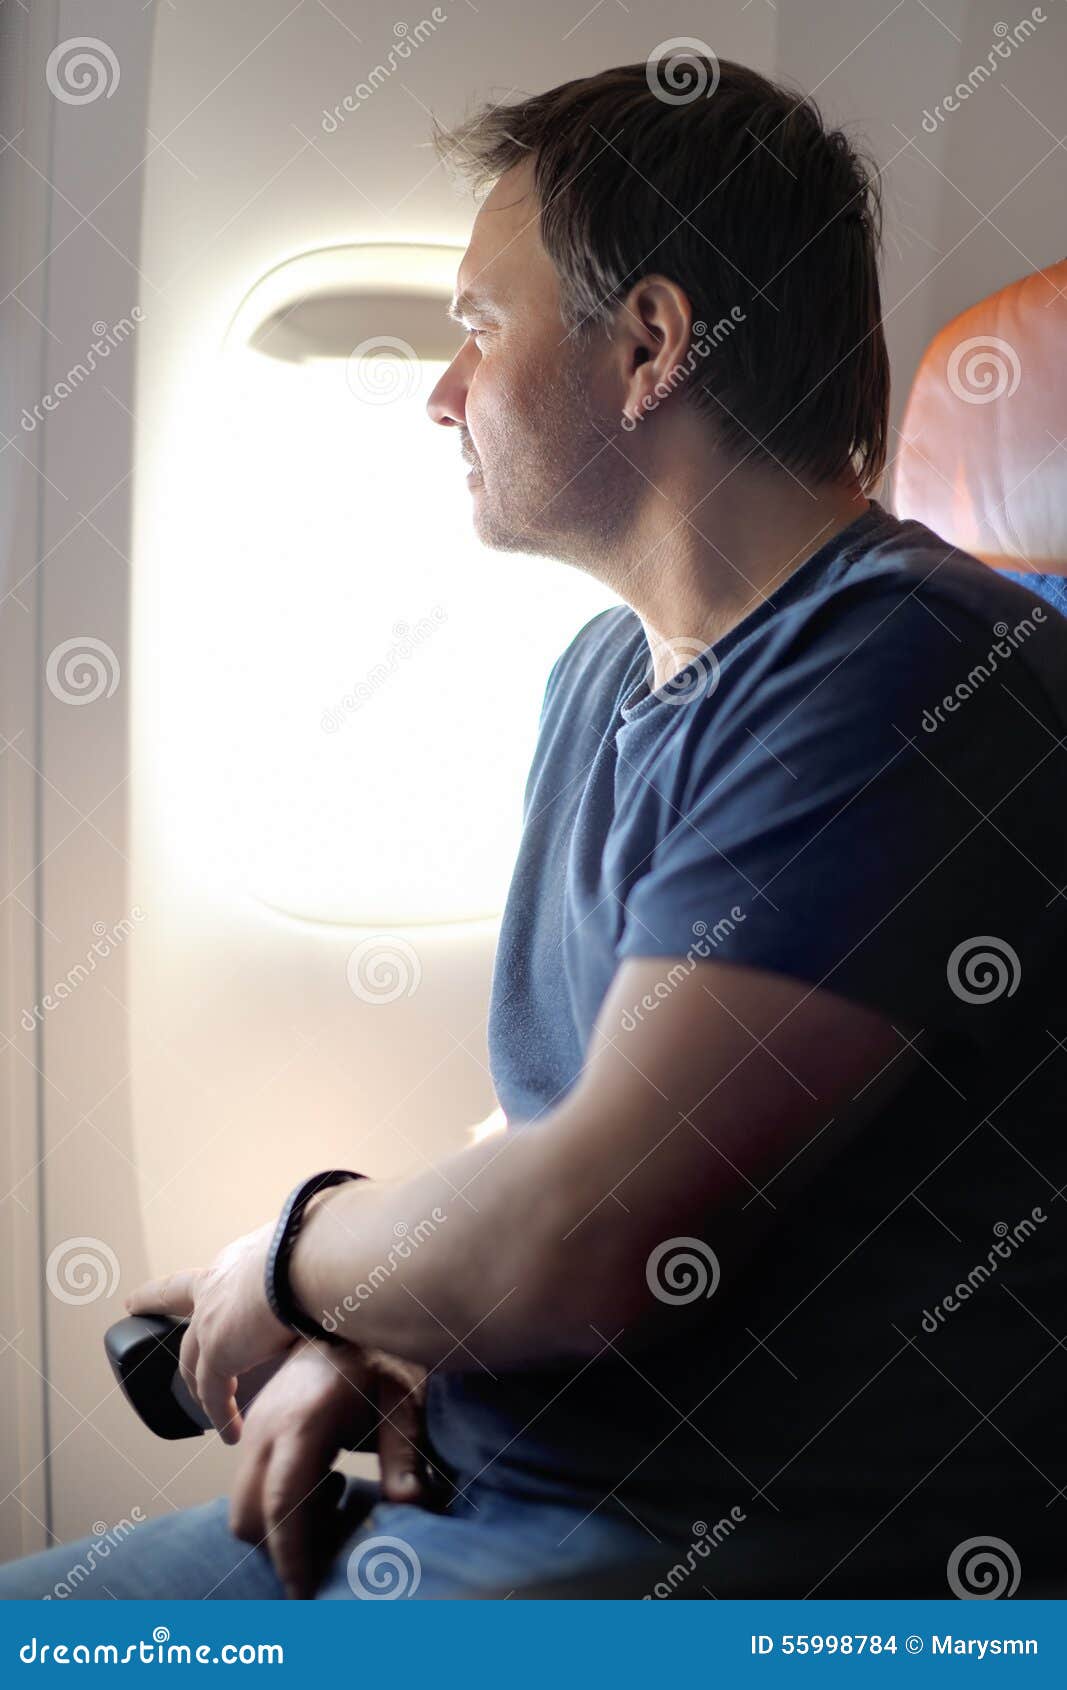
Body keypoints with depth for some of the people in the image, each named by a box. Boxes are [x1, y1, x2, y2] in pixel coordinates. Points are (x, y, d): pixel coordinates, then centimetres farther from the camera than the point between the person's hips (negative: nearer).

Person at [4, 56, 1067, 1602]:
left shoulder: (895, 669, -21)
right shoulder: (602, 670, 12)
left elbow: (575, 1239, -26)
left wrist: (298, 1262, -6)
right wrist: (364, 1334, 1)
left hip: (744, 1560, -8)